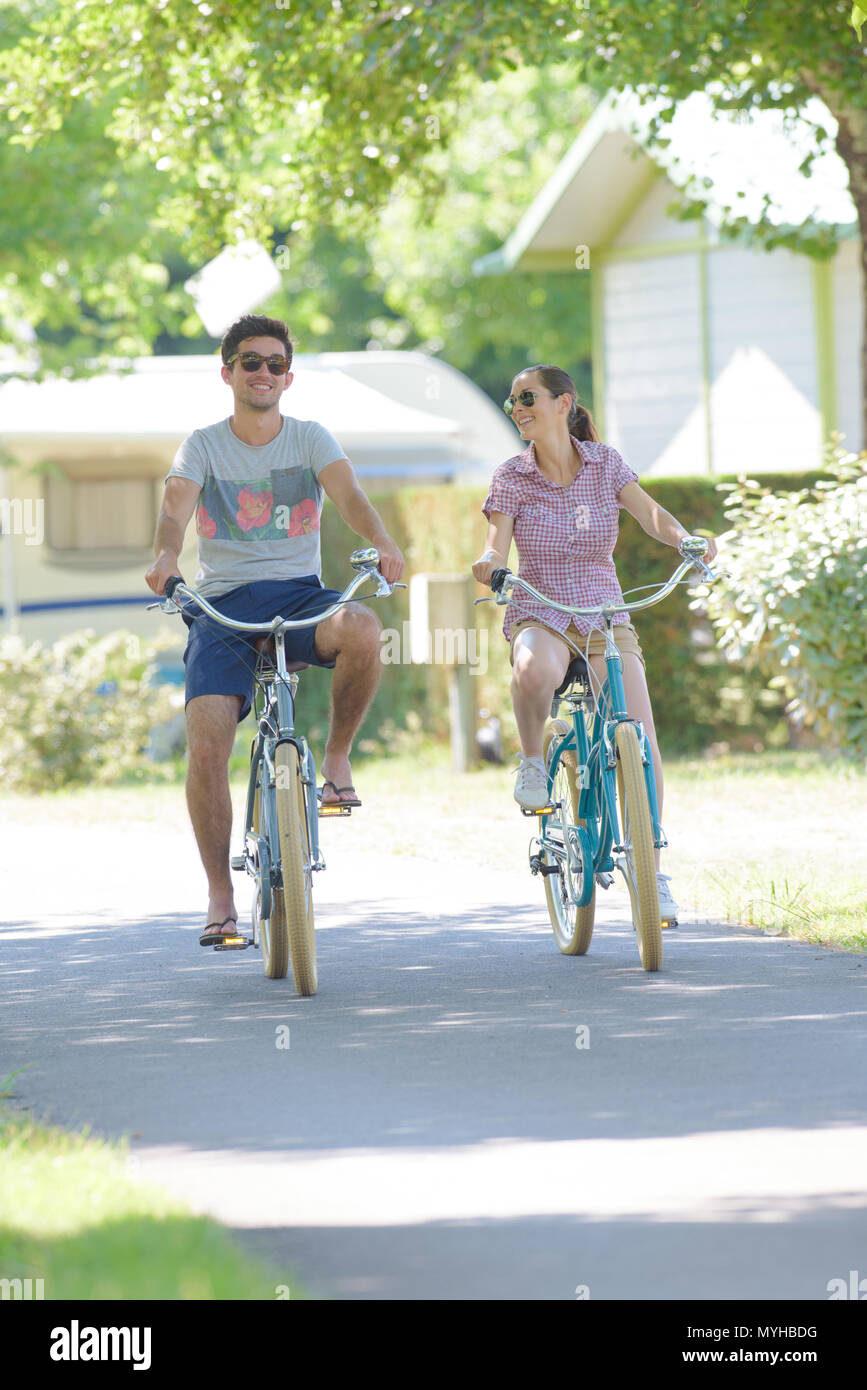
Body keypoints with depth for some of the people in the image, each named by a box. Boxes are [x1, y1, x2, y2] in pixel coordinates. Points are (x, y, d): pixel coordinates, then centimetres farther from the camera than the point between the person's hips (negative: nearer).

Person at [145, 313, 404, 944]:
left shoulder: (310, 438, 7)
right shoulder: (203, 447, 7)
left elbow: (349, 495, -11)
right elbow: (177, 507, -11)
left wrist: (383, 543, -33)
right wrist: (165, 557, -35)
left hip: (300, 595, 0)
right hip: (224, 603, 0)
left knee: (361, 629, -35)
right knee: (206, 747, -18)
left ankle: (338, 756, -10)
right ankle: (220, 897, -6)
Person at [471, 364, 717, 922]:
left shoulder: (604, 462, 3)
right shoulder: (513, 477, 1)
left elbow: (649, 512, -10)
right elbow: (496, 548, -8)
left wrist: (684, 538, -32)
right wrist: (489, 562, -33)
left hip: (605, 618, 1)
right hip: (540, 616, -1)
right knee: (535, 671, -40)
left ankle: (652, 872, -3)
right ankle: (533, 760, -9)